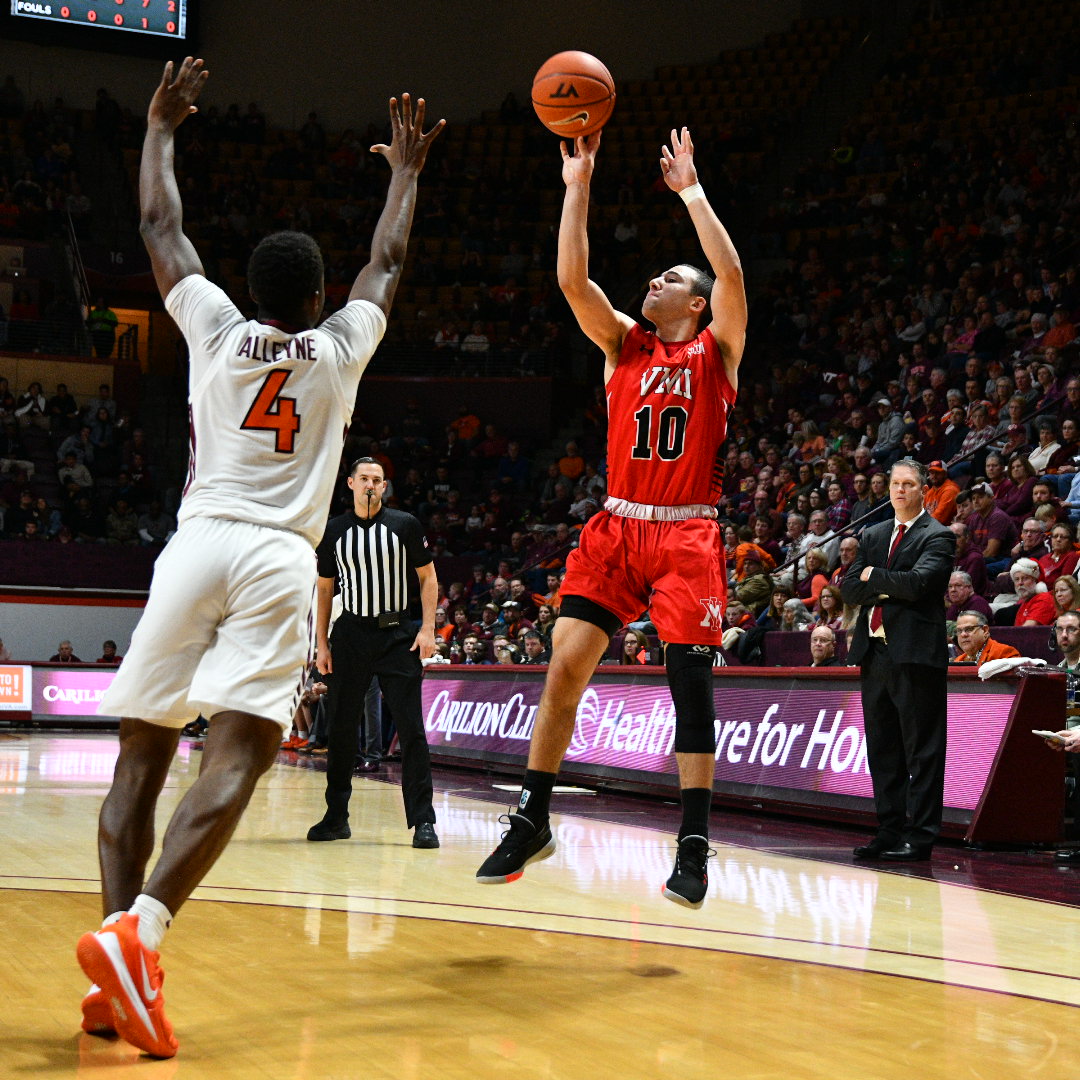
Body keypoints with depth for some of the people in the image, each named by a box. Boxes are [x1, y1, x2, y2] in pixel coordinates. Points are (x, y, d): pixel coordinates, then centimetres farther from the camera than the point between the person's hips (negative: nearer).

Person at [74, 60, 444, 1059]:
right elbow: (388, 261, 32)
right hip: (280, 558, -2)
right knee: (237, 755, -13)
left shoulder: (216, 330, 15)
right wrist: (406, 170, 45)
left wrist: (161, 127, 40)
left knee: (142, 753, 2)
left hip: (197, 543, 2)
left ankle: (117, 976, -9)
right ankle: (136, 930, -33)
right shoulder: (340, 349, 14)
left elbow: (160, 224, 27)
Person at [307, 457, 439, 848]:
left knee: (411, 728, -7)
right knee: (341, 729, 6)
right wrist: (321, 644, 6)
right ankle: (336, 818, 17)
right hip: (350, 635, 2)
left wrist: (427, 629, -5)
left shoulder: (405, 525, 1)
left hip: (397, 634, -2)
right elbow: (324, 589, 12)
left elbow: (428, 577, 5)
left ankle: (423, 820, -5)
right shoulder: (334, 530, 6)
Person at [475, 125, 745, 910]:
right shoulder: (624, 345, 13)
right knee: (566, 664, -4)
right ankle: (532, 823, 7)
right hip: (617, 527, 3)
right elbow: (574, 280, 1)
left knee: (690, 680, -7)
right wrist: (578, 185, -3)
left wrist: (692, 191, -8)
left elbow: (732, 274, -13)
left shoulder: (716, 350, 5)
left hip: (687, 535, -3)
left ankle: (695, 844, 0)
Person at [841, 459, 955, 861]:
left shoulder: (938, 537, -1)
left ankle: (919, 836, -2)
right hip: (874, 651, 7)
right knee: (882, 748, 10)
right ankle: (890, 831, 16)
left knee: (921, 750, -4)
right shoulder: (872, 535, 19)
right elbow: (849, 589, 9)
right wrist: (889, 586, -7)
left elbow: (918, 582, -17)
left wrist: (874, 576, -3)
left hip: (915, 654, -7)